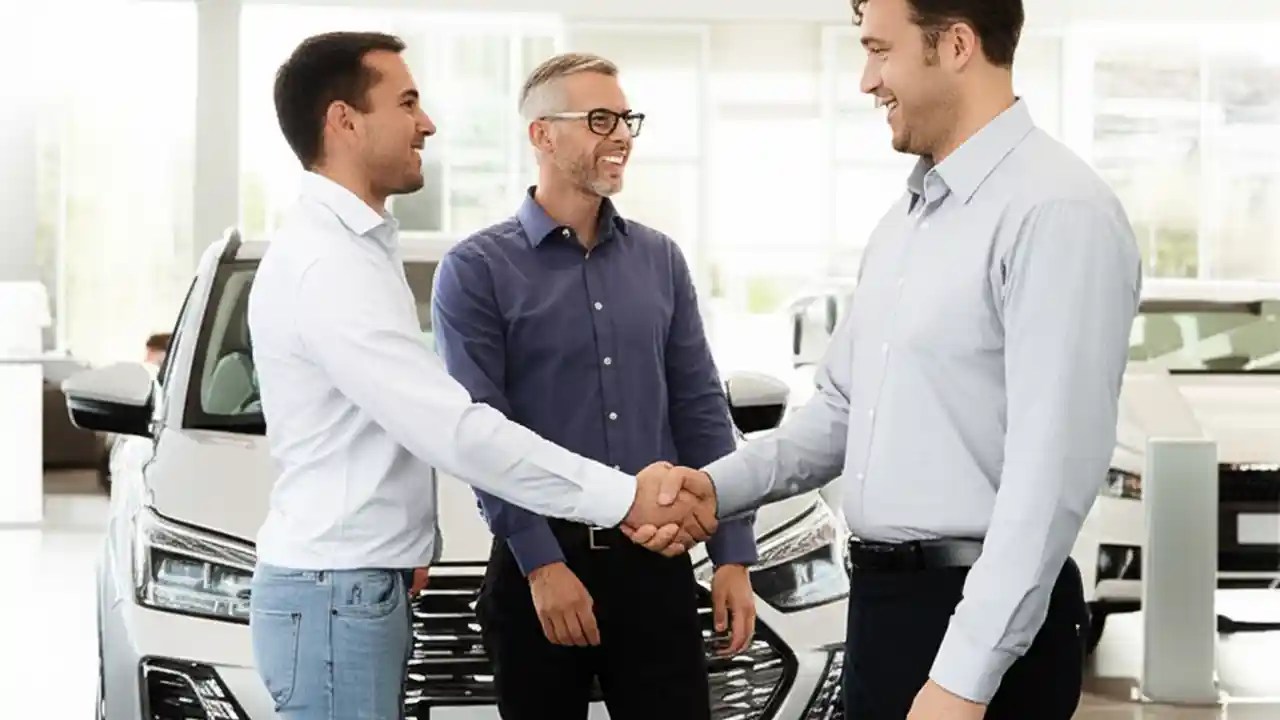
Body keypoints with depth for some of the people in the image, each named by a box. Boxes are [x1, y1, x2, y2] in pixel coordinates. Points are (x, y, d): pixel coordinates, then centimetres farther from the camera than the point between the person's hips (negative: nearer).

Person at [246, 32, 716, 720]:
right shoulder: (327, 264, -20)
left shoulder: (350, 247, 14)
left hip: (365, 583, 10)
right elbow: (455, 431, -26)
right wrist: (624, 497, -25)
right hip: (336, 596, -10)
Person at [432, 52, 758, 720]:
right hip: (538, 566, -3)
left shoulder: (660, 259, 10)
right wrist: (542, 564, -16)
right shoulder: (478, 269, -3)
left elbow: (700, 412, 10)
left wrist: (733, 553, 4)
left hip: (657, 562, 3)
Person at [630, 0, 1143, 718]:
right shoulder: (907, 216, 13)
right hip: (882, 599, 8)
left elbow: (1053, 469, -22)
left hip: (984, 618, -8)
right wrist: (715, 489, 5)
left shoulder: (1056, 211, -16)